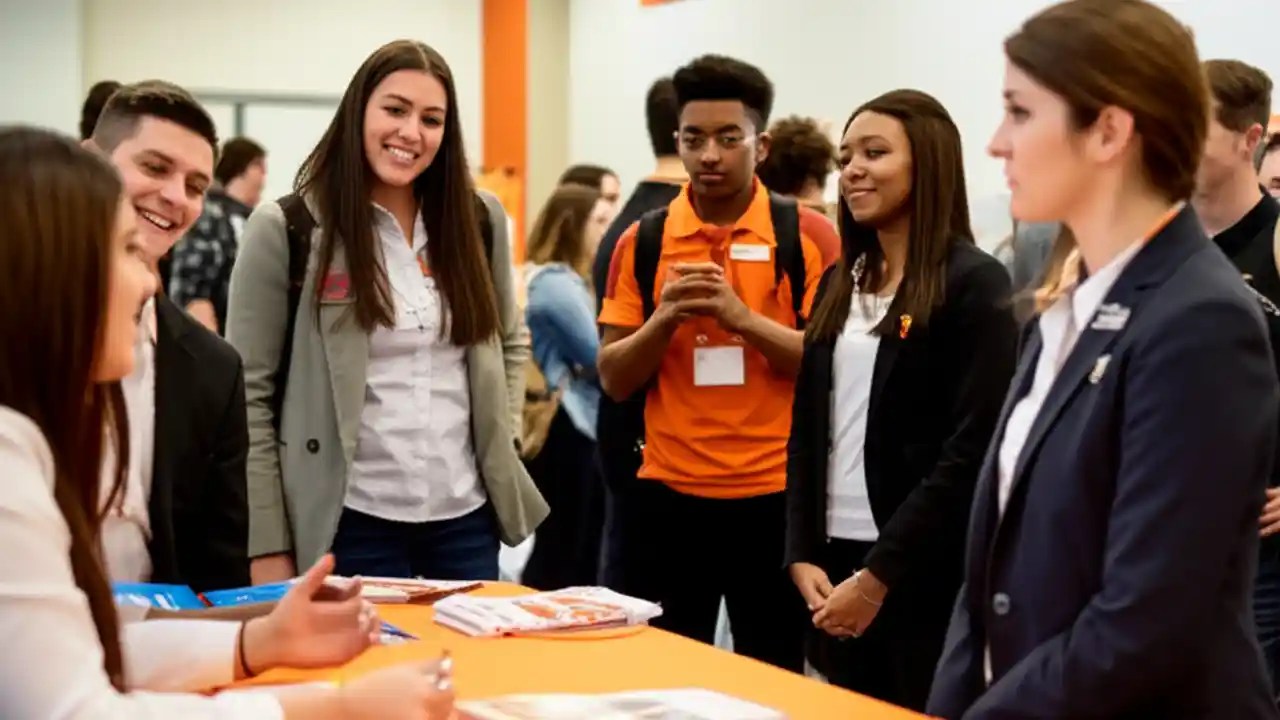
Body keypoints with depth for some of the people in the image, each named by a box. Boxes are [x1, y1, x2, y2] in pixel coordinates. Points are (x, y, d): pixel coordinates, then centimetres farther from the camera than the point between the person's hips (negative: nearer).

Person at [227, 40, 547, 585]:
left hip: (468, 513, 4)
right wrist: (266, 547, -12)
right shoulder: (286, 229, -7)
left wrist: (499, 436, 5)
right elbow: (249, 392, -8)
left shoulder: (480, 220, 5)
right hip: (352, 521, -4)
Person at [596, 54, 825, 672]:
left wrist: (742, 315, -18)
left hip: (776, 496, -2)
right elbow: (613, 379, 5)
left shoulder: (805, 235, -1)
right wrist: (666, 317, -13)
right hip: (667, 496, 2)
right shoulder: (643, 241, 5)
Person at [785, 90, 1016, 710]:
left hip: (925, 577, -6)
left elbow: (972, 454, -14)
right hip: (835, 563, 6)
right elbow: (806, 428, 12)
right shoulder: (840, 282, 12)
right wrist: (801, 554, 0)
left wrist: (880, 573, -15)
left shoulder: (975, 283, -8)